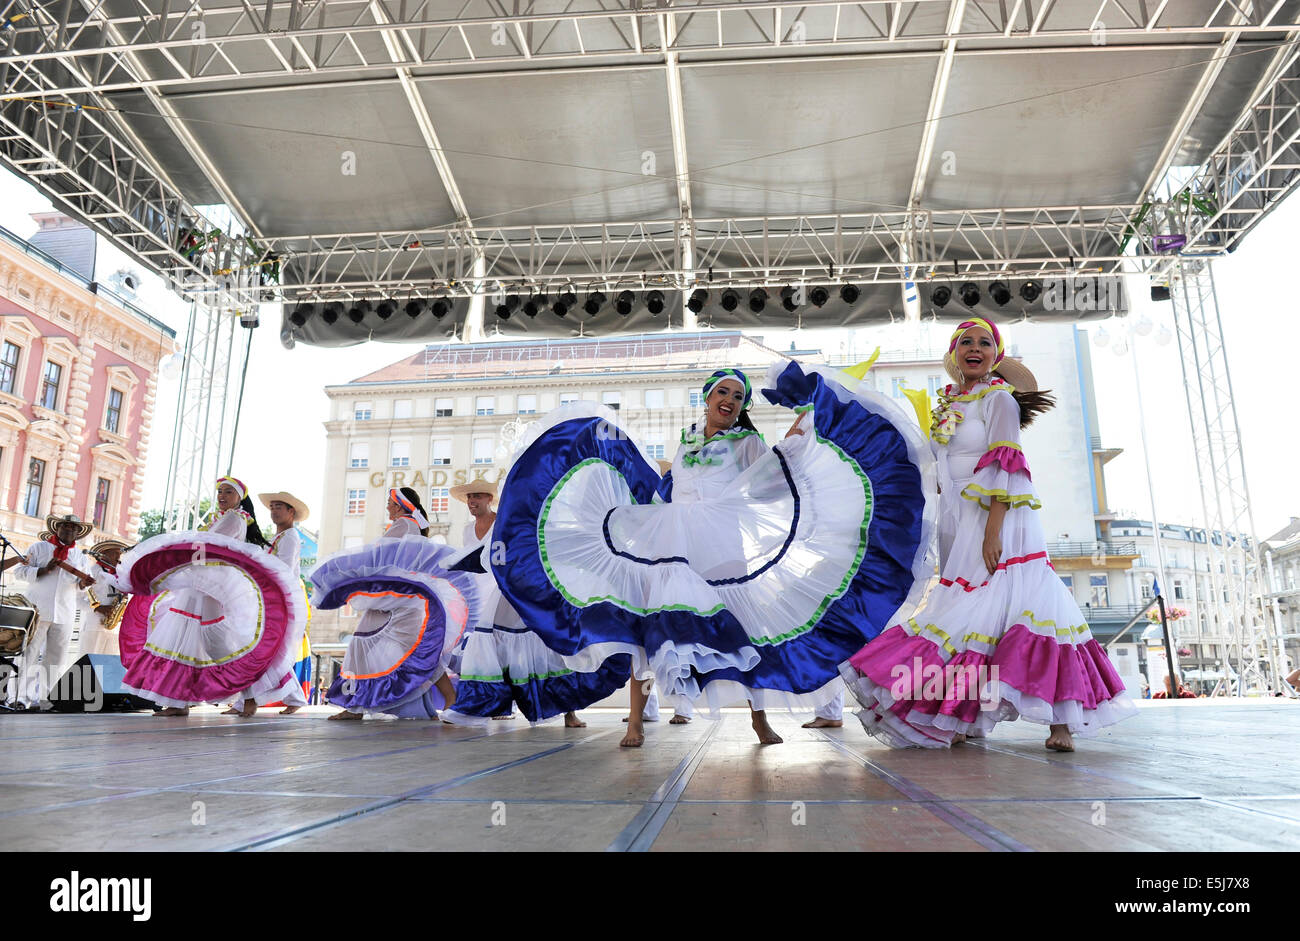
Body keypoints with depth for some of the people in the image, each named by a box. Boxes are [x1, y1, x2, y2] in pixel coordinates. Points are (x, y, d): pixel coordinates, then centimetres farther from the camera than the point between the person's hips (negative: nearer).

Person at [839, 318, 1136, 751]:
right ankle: (962, 721, 15)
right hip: (956, 521, 7)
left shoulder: (998, 398, -4)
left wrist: (993, 530, -24)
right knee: (964, 611, 8)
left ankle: (1061, 720, -8)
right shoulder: (948, 404, 16)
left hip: (997, 518, -7)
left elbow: (1004, 465, -14)